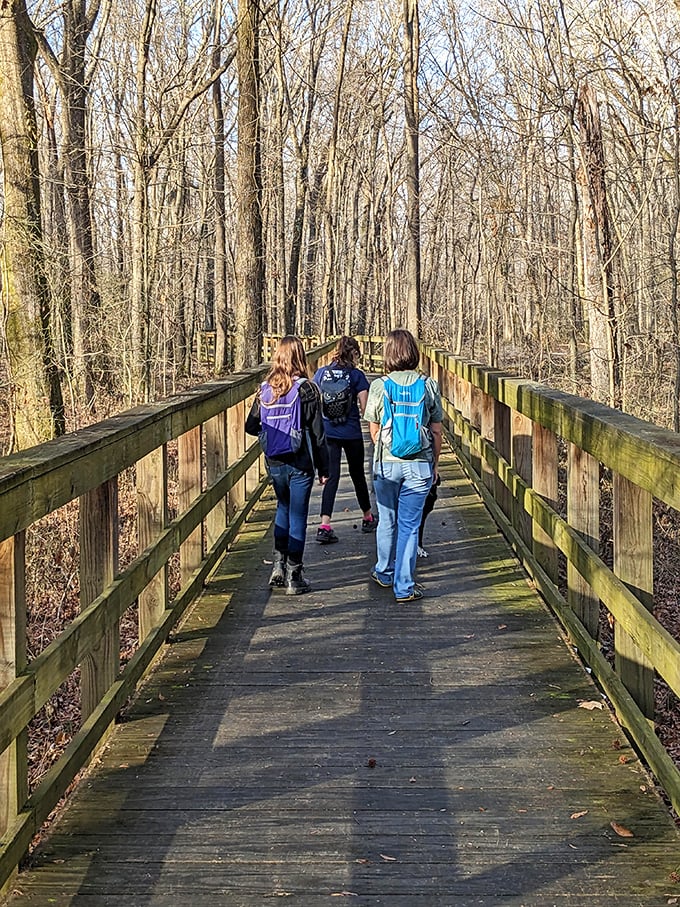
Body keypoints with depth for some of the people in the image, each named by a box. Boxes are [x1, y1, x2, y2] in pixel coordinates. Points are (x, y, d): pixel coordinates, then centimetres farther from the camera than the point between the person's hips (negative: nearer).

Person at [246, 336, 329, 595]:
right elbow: (317, 433, -9)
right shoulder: (307, 389, -11)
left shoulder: (265, 389, -1)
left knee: (283, 508, 23)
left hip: (274, 463, 4)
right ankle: (293, 577, 9)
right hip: (300, 464, -4)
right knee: (298, 517, 4)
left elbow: (251, 426, 5)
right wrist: (323, 469, -1)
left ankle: (278, 567, 20)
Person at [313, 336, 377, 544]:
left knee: (331, 477, 3)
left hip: (327, 432, 2)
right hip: (352, 433, -2)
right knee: (357, 474, 15)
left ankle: (324, 525, -9)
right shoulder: (356, 375, -7)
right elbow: (364, 408, -10)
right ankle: (368, 518, 33)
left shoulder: (321, 373, 1)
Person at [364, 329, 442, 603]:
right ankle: (404, 587, 7)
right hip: (419, 464, 0)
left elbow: (374, 431, 4)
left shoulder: (379, 386, -6)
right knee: (409, 525, 5)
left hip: (386, 463, 0)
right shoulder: (428, 385, -4)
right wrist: (434, 464, 14)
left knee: (387, 521, 17)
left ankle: (384, 573, 35)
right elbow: (437, 430, 1)